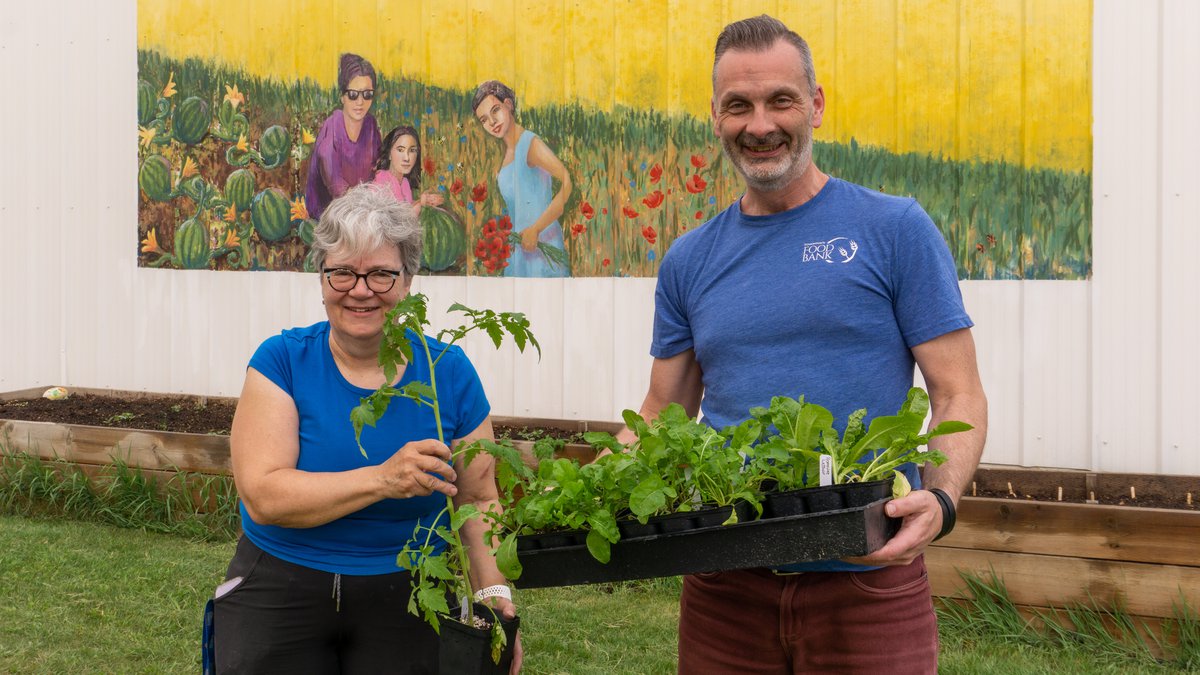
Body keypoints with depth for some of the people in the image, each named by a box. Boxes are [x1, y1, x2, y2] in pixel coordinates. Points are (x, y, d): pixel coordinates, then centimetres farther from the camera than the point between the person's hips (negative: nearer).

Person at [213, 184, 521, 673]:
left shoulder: (448, 371, -3)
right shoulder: (283, 361, -9)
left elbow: (478, 501, -1)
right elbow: (262, 497, -19)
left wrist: (494, 593, -18)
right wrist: (382, 480, -31)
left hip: (407, 598, 1)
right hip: (279, 592, -1)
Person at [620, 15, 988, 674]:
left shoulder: (894, 229, -2)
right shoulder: (688, 262, 9)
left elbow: (958, 396, -4)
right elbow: (660, 418, 13)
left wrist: (939, 500, -23)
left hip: (865, 582, -3)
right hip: (724, 587, 4)